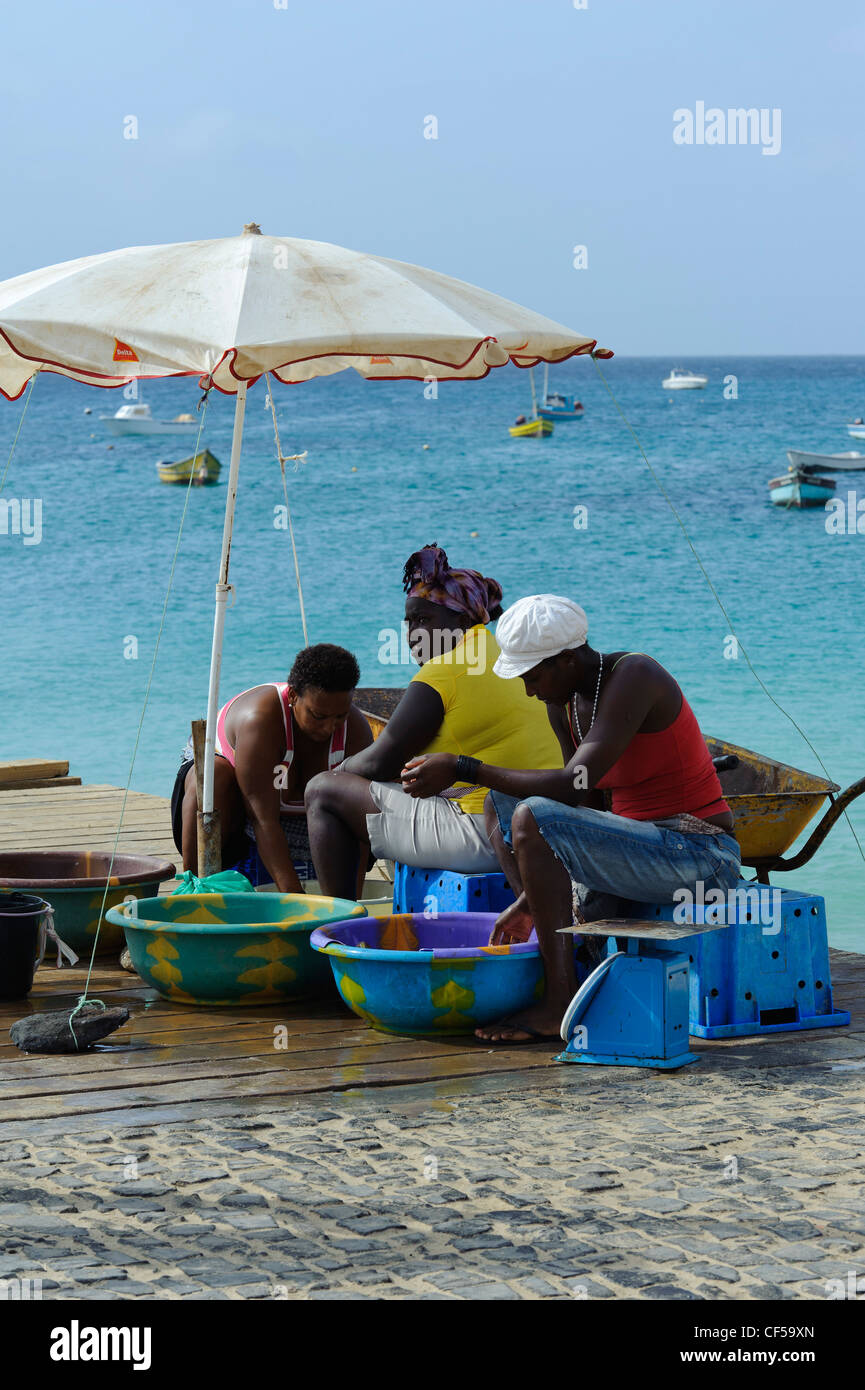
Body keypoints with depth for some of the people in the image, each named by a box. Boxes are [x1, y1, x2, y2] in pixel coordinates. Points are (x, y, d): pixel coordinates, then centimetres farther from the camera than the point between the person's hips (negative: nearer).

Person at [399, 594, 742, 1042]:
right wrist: (530, 899, 8)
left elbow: (574, 784, -29)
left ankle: (561, 1002, -20)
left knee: (533, 817, -26)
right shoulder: (564, 701, 6)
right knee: (500, 802, 13)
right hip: (644, 848, 10)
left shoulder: (633, 676, -20)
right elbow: (585, 806, 13)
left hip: (699, 858, -10)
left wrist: (464, 769, -25)